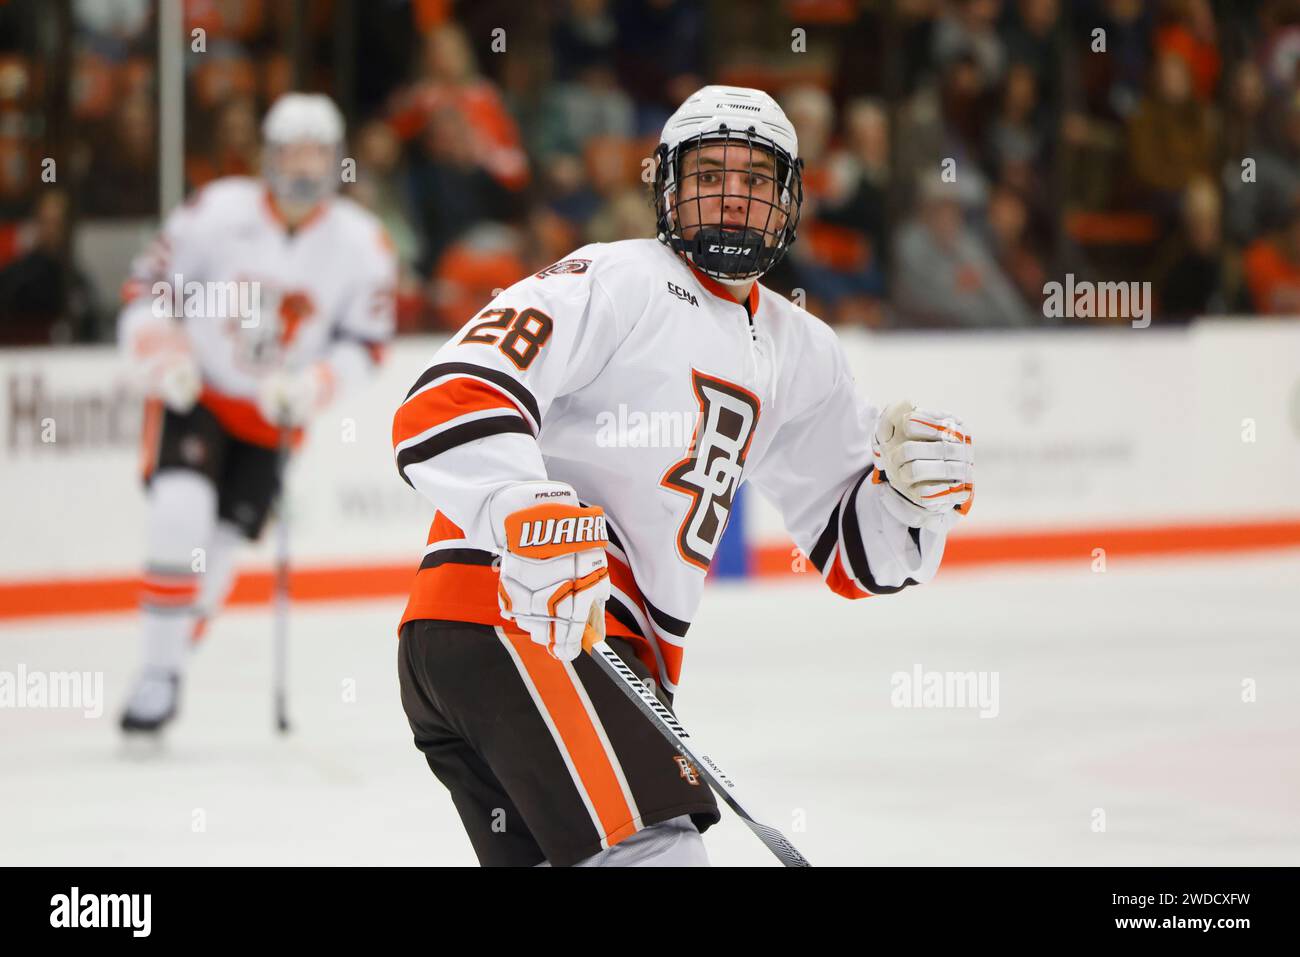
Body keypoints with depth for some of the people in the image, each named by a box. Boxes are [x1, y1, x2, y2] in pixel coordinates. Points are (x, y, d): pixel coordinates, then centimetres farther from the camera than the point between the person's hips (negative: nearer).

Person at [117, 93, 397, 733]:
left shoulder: (361, 244, -7)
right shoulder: (217, 212, -13)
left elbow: (363, 343, -1)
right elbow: (148, 288, -6)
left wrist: (310, 386, -18)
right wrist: (162, 356, -22)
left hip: (271, 418, 2)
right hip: (194, 394, -2)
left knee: (218, 553, -3)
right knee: (181, 512, -24)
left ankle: (165, 678, 14)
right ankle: (158, 668, -15)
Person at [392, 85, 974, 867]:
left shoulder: (799, 356, 21)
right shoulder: (620, 282, -4)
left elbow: (857, 552, 22)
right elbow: (447, 404, -17)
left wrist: (913, 486, 0)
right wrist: (532, 521, -34)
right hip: (509, 619, -10)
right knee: (654, 851, -23)